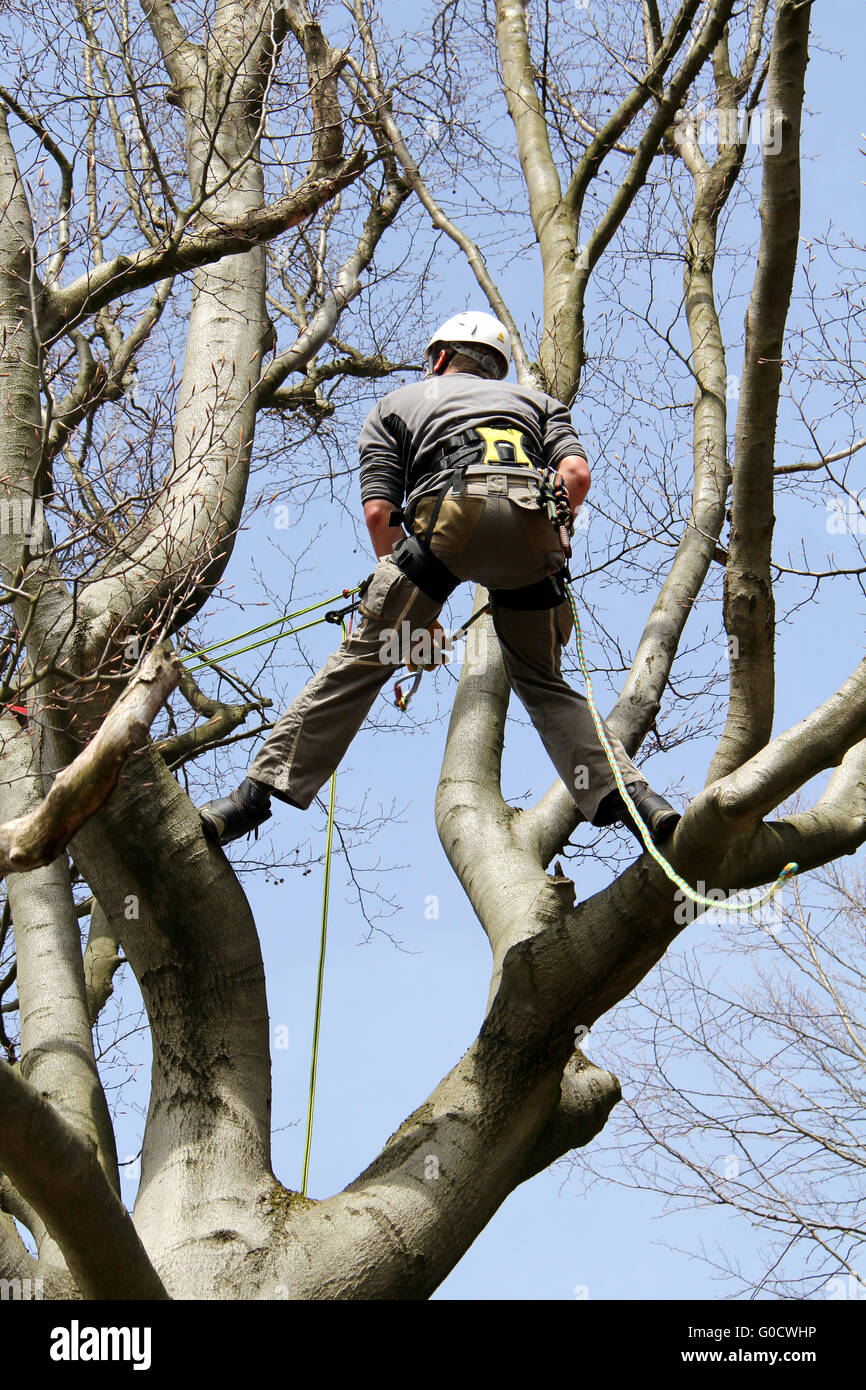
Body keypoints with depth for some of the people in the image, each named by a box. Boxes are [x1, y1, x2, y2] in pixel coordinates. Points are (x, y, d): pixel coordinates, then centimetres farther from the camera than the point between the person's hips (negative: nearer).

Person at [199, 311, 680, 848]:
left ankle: (261, 793, 0)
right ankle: (632, 797, 3)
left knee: (363, 658, 2)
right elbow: (577, 473, 14)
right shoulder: (536, 399, 36)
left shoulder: (398, 403, 30)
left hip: (452, 510, -3)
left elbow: (378, 510, 16)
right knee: (542, 681, 17)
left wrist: (406, 604, 25)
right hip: (532, 521, 3)